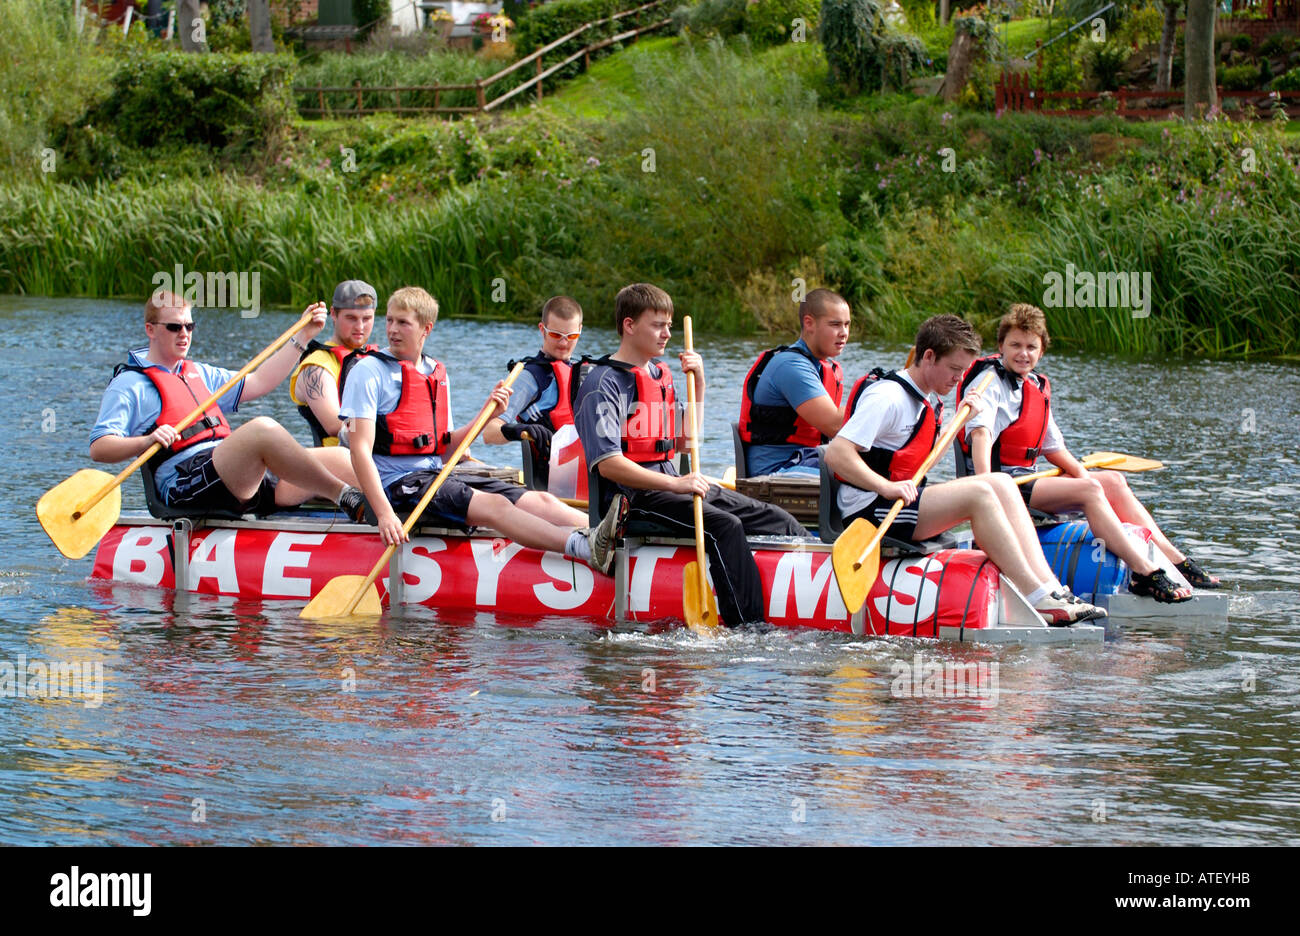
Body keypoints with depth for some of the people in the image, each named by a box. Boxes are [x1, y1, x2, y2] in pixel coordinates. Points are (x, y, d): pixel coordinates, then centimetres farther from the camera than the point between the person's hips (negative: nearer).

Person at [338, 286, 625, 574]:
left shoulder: (437, 374, 18)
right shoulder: (369, 371, -4)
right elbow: (360, 450, -13)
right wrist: (384, 514, -24)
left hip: (435, 475, 8)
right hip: (396, 484, -8)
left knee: (538, 501, -11)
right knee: (493, 506, -30)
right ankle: (587, 547, -49)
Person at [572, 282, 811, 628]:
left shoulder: (661, 374, 18)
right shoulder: (602, 384, -9)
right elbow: (607, 464, -19)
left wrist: (698, 384, 12)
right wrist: (675, 484, -24)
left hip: (671, 484, 9)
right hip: (633, 497, -9)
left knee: (778, 521, -2)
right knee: (724, 525, -31)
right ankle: (747, 627, -36)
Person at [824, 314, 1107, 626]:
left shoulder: (925, 400, 16)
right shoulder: (887, 397, -15)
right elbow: (836, 454, -23)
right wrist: (886, 487, -34)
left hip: (904, 498, 10)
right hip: (868, 509, -10)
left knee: (1001, 483, -4)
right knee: (978, 494, -25)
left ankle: (1049, 585, -16)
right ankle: (1038, 600, -28)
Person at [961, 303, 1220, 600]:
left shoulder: (1036, 387, 19)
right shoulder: (990, 381, -9)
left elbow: (1052, 446, 23)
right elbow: (980, 432, -25)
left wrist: (1080, 472, 4)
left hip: (1024, 478, 10)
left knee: (1112, 481, 6)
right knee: (1089, 490, -24)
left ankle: (1171, 557, 3)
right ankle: (1144, 574, -33)